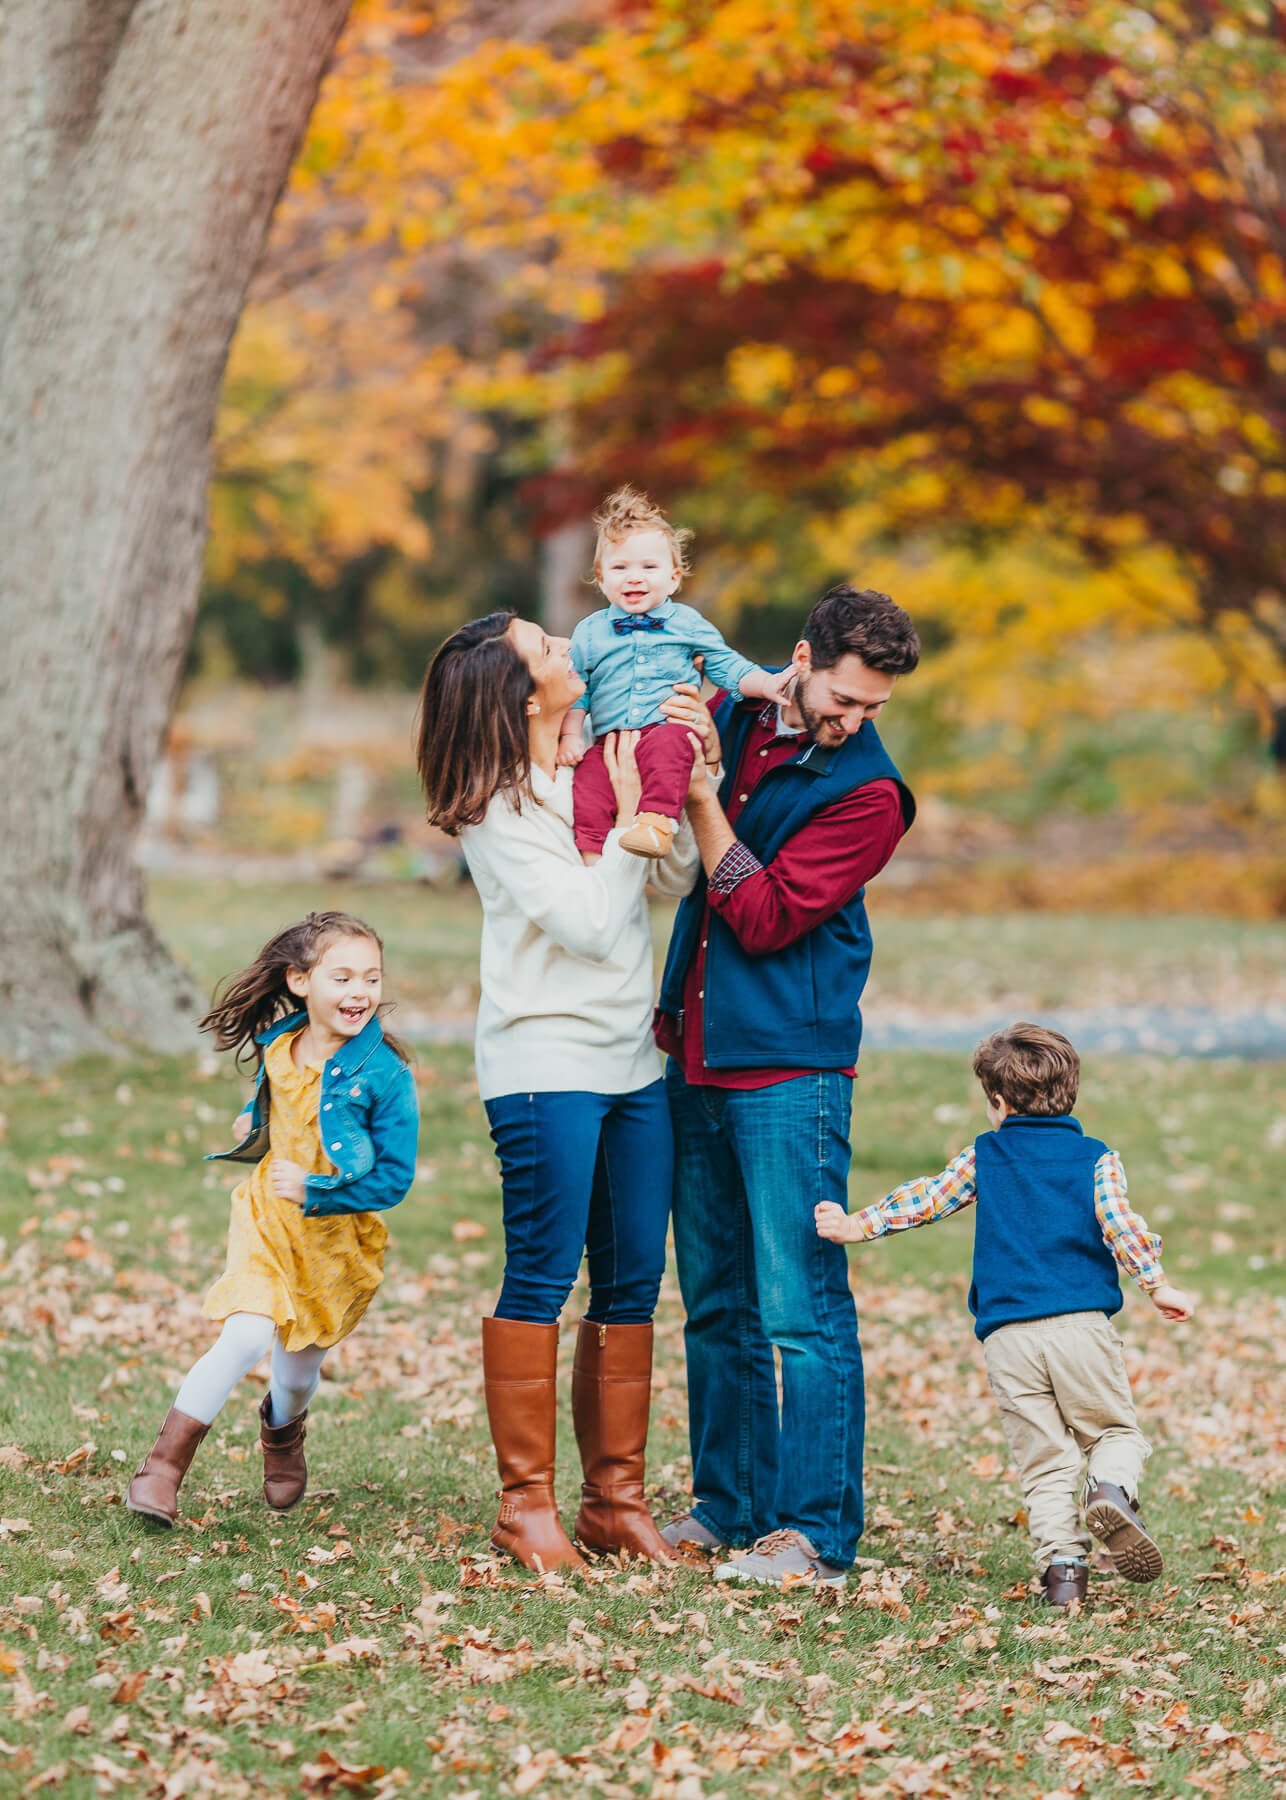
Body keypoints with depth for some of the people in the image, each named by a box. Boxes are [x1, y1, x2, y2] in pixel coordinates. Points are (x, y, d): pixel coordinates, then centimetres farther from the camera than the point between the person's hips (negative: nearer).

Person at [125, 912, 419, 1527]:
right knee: (247, 1336, -21)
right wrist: (254, 1124, 4)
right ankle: (165, 1463, -11)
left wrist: (314, 1191, -24)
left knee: (297, 1368, 13)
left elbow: (394, 1178, -19)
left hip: (338, 1235, -1)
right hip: (267, 1216, 1)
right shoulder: (277, 1045, -6)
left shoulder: (384, 1074, -21)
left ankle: (282, 1433, 50)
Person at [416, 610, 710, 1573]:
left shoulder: (596, 767, 8)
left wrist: (691, 771, 0)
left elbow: (677, 877, 11)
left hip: (633, 1060, 7)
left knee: (634, 1284, 7)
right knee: (542, 1279, -4)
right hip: (547, 1065, -7)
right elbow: (591, 924, -16)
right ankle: (527, 1503, 3)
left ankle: (615, 1496, 14)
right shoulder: (496, 814, -13)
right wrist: (628, 816, -9)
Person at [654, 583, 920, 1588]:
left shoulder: (865, 792, -10)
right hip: (697, 1055, 7)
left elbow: (764, 917, -16)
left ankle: (819, 1534, -3)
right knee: (716, 1304, 13)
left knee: (801, 1308, -7)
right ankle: (728, 1506, 23)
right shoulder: (735, 712, 7)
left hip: (789, 1064, -6)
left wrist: (702, 797, -16)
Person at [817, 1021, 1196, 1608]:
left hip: (1006, 1337, 1)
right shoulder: (1097, 1159, 9)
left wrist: (858, 1225, 19)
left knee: (1044, 1460, 4)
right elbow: (1120, 1223, -3)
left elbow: (927, 1199, 11)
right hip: (1081, 1325, -1)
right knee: (1115, 1429, 10)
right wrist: (1157, 1285, -3)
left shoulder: (982, 1156, 12)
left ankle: (1060, 1562, -11)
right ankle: (1111, 1488, -22)